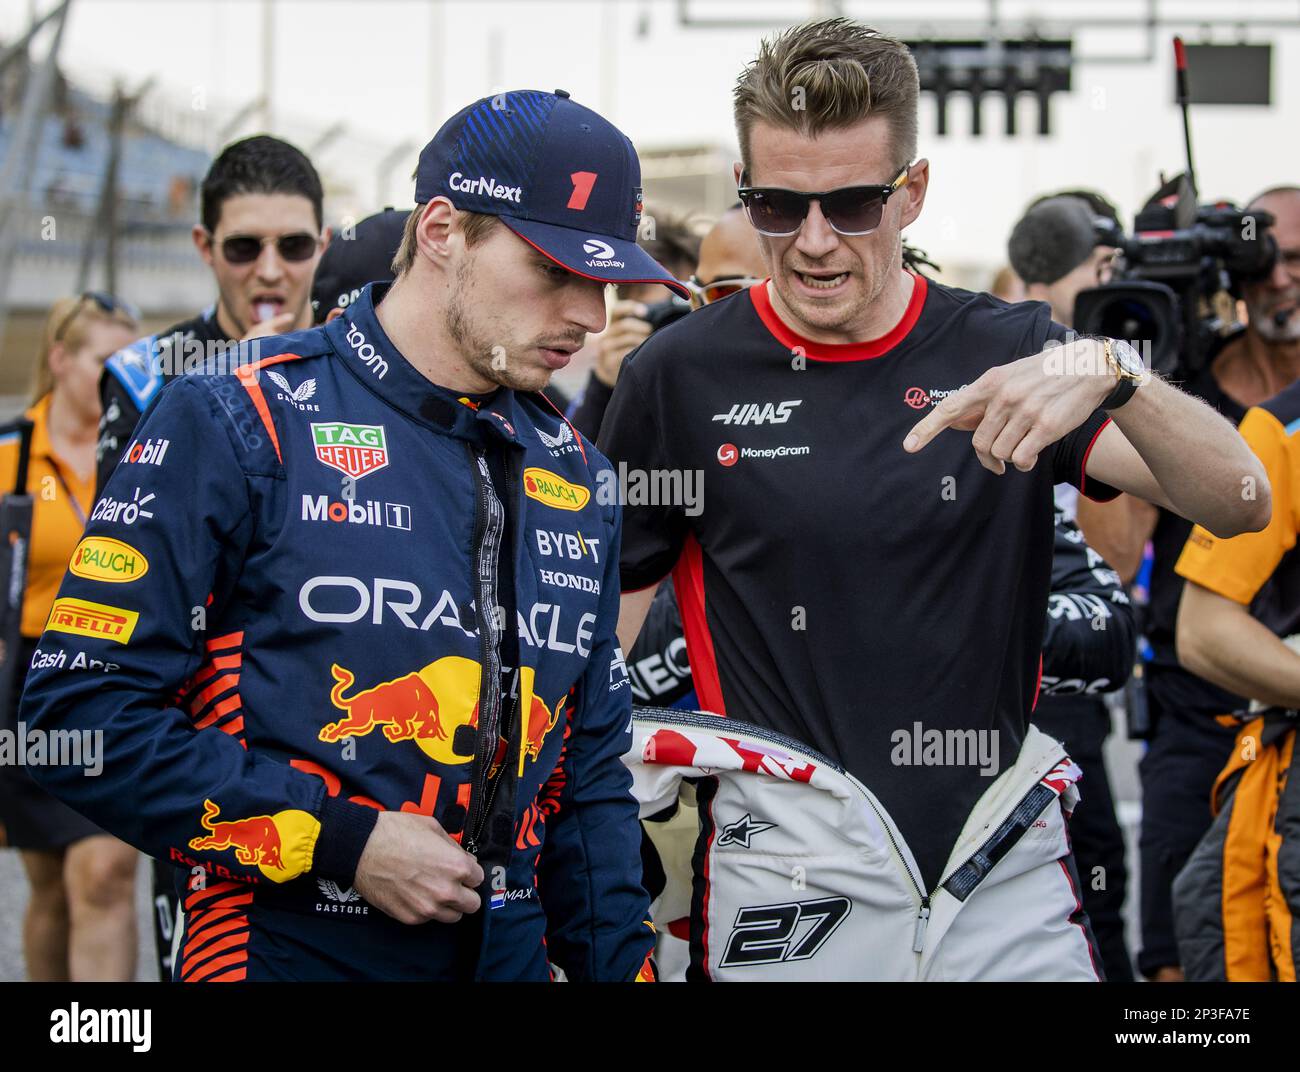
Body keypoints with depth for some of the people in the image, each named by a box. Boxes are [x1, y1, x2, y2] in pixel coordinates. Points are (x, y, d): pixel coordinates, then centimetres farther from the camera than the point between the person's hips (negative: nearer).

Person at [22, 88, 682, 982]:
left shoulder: (577, 480, 11)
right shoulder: (237, 425, -8)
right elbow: (83, 709, -14)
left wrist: (619, 962, 8)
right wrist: (342, 843, -17)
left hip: (506, 951, 6)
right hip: (284, 950, -6)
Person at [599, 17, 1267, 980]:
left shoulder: (1009, 355, 1)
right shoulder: (682, 378, 0)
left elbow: (1239, 503, -10)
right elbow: (601, 618, 7)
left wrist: (1109, 372, -29)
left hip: (1000, 890, 1)